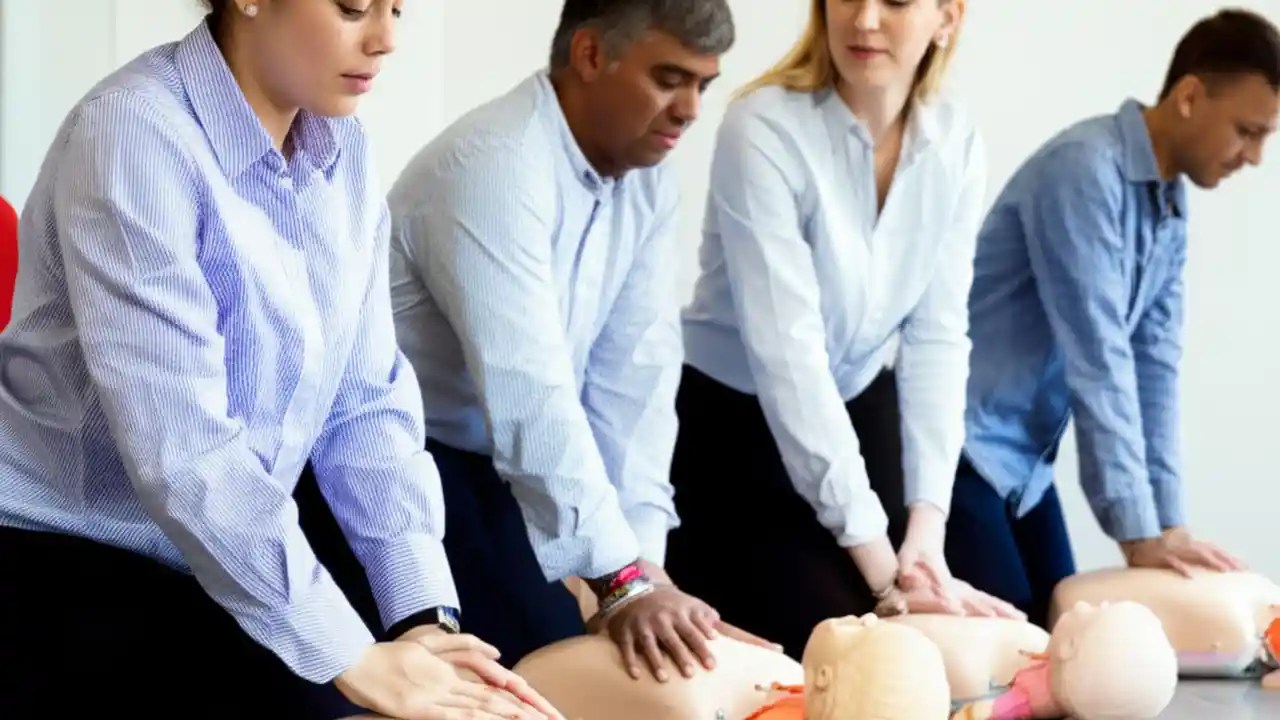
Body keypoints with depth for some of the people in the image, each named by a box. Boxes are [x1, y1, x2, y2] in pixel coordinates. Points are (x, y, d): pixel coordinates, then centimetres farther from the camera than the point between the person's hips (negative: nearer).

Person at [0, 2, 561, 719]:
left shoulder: (344, 153, 2)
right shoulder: (134, 134, -21)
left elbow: (368, 402, 0)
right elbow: (178, 445, -27)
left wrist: (427, 614, -13)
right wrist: (350, 656, -27)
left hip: (220, 567, 7)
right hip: (61, 562, -7)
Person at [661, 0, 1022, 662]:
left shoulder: (956, 145, -8)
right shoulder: (765, 129, -25)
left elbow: (937, 336, -9)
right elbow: (788, 352, -29)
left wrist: (925, 528, -21)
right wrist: (882, 566, -31)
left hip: (861, 414, 5)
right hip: (734, 424, -5)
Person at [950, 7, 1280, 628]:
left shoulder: (1172, 209, 7)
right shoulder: (1084, 169, -21)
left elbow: (1153, 368, 6)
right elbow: (1097, 360, -24)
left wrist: (1170, 524, -1)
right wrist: (1139, 533, -23)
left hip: (1025, 460, 9)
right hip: (962, 445, -9)